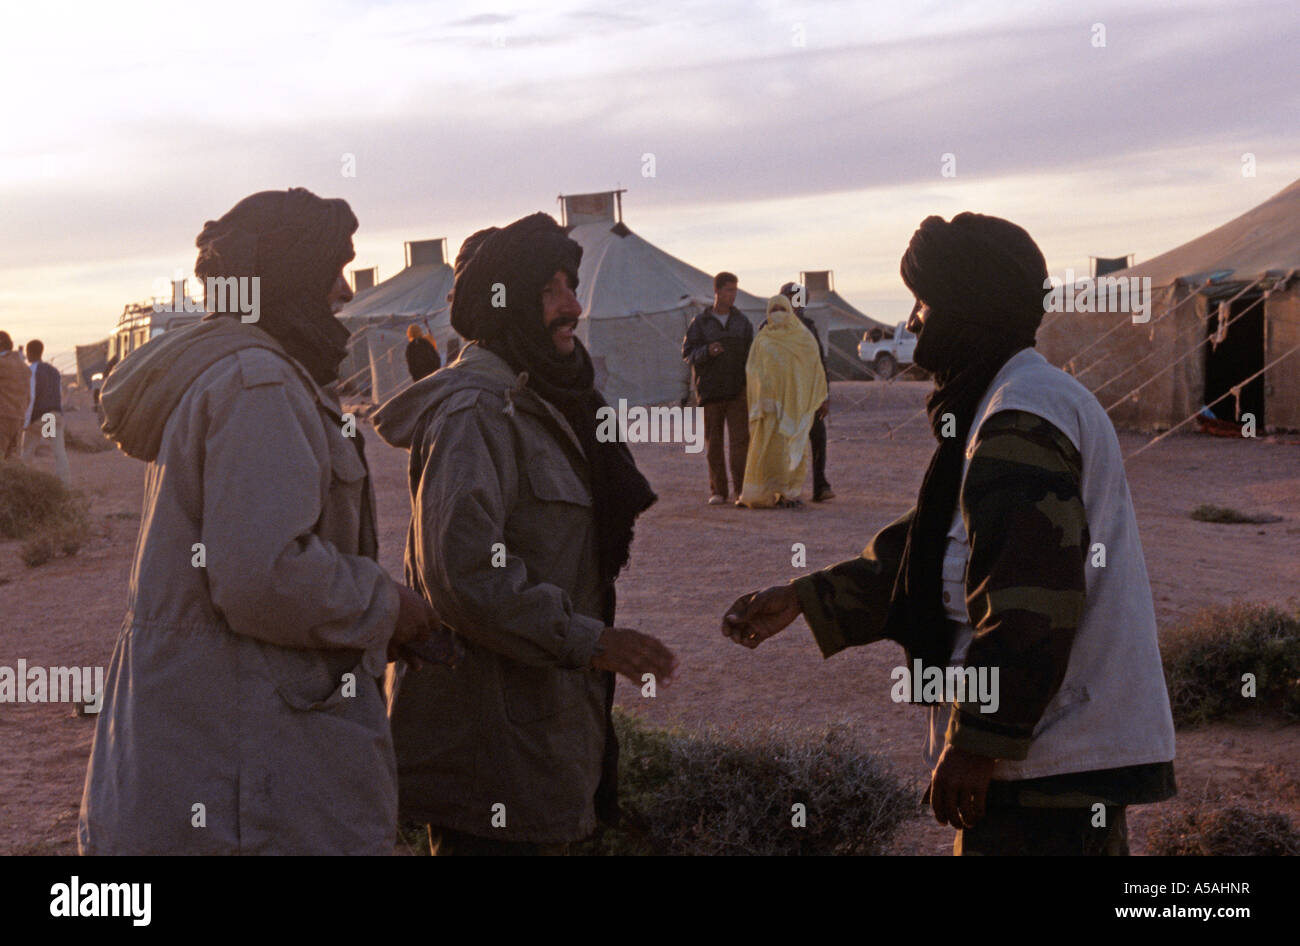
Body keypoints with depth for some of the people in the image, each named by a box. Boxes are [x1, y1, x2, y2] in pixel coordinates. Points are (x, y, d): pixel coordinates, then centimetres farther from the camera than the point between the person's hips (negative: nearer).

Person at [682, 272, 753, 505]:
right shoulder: (700, 322, 4)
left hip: (737, 391, 1)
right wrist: (707, 351, -21)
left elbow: (750, 355, 11)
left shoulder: (742, 322, 10)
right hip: (710, 391, -1)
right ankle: (717, 491, 11)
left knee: (740, 440, -8)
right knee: (713, 443, 3)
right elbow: (687, 353, -1)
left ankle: (742, 490, -6)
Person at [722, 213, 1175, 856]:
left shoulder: (1021, 424, -19)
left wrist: (976, 746, -21)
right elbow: (923, 555, 20)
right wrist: (801, 599, 16)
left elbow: (1027, 610, -25)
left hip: (1048, 765, -11)